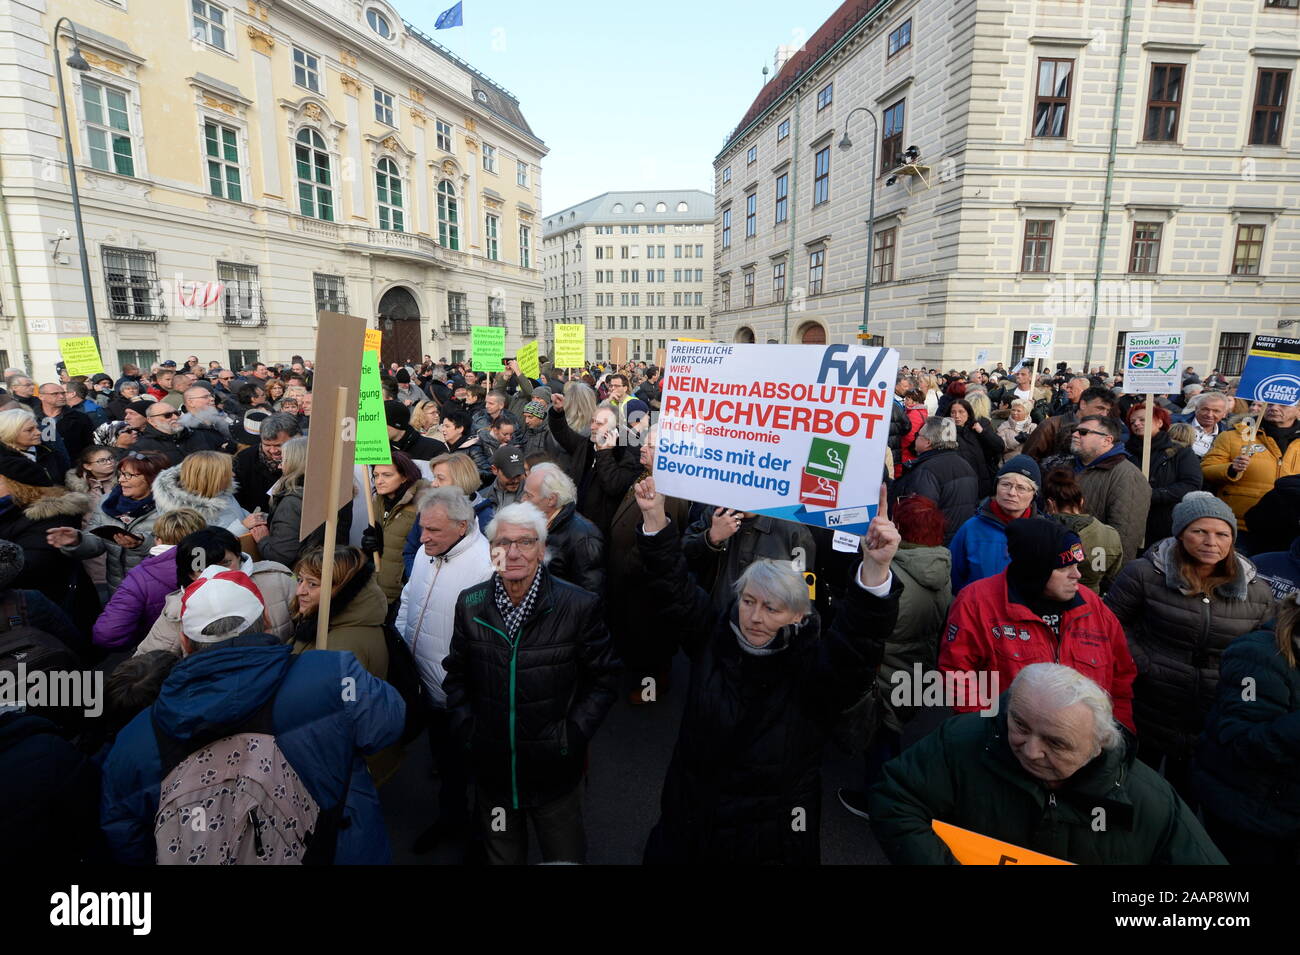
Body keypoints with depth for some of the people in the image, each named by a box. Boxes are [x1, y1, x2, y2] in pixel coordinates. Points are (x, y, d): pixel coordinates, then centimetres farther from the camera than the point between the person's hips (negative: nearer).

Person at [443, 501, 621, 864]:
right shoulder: (470, 604, -6)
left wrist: (572, 735, -12)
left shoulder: (579, 606, -17)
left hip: (554, 772, -2)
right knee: (501, 856, 24)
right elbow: (456, 673, 9)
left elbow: (604, 680, -6)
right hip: (491, 770, 3)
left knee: (565, 858, 18)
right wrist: (464, 726, -1)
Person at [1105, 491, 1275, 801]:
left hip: (1214, 726, 3)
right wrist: (1142, 665, -14)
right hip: (1150, 715, -3)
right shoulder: (1146, 574, -13)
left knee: (1186, 798, 22)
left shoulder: (1258, 593, 0)